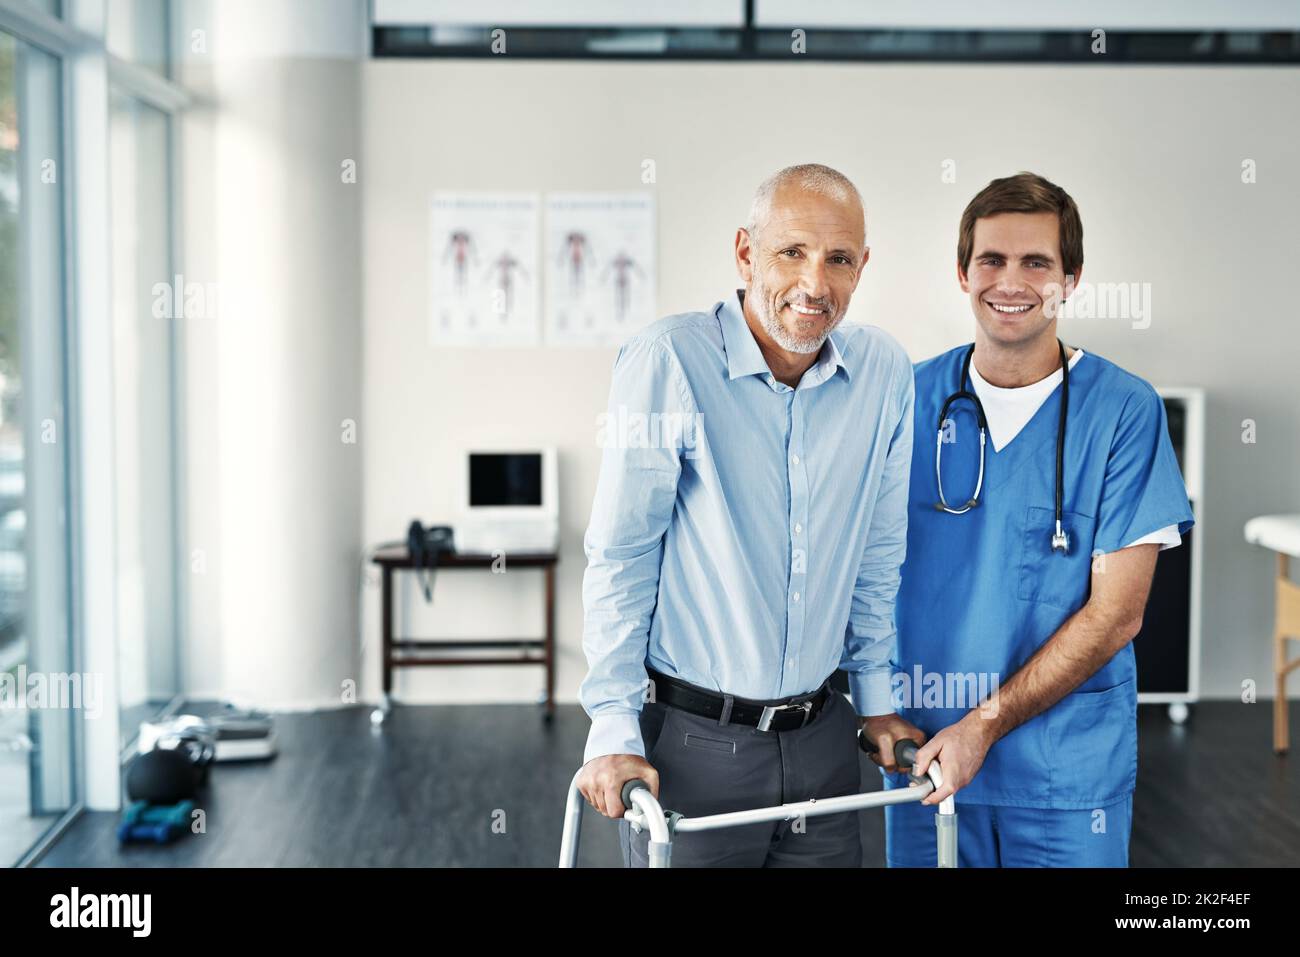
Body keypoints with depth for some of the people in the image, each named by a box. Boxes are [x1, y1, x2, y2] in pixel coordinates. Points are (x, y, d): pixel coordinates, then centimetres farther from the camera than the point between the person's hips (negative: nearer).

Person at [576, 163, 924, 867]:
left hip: (821, 733, 5)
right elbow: (620, 556, -12)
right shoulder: (668, 360, -15)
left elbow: (878, 550, 9)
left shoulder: (885, 373, -1)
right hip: (689, 737, -4)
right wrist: (613, 729, -12)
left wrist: (875, 692, 14)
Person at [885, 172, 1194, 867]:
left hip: (1068, 769, -2)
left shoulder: (1124, 410, -7)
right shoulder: (910, 398, 0)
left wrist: (986, 724, -15)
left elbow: (1115, 614, -10)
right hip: (921, 751, 2)